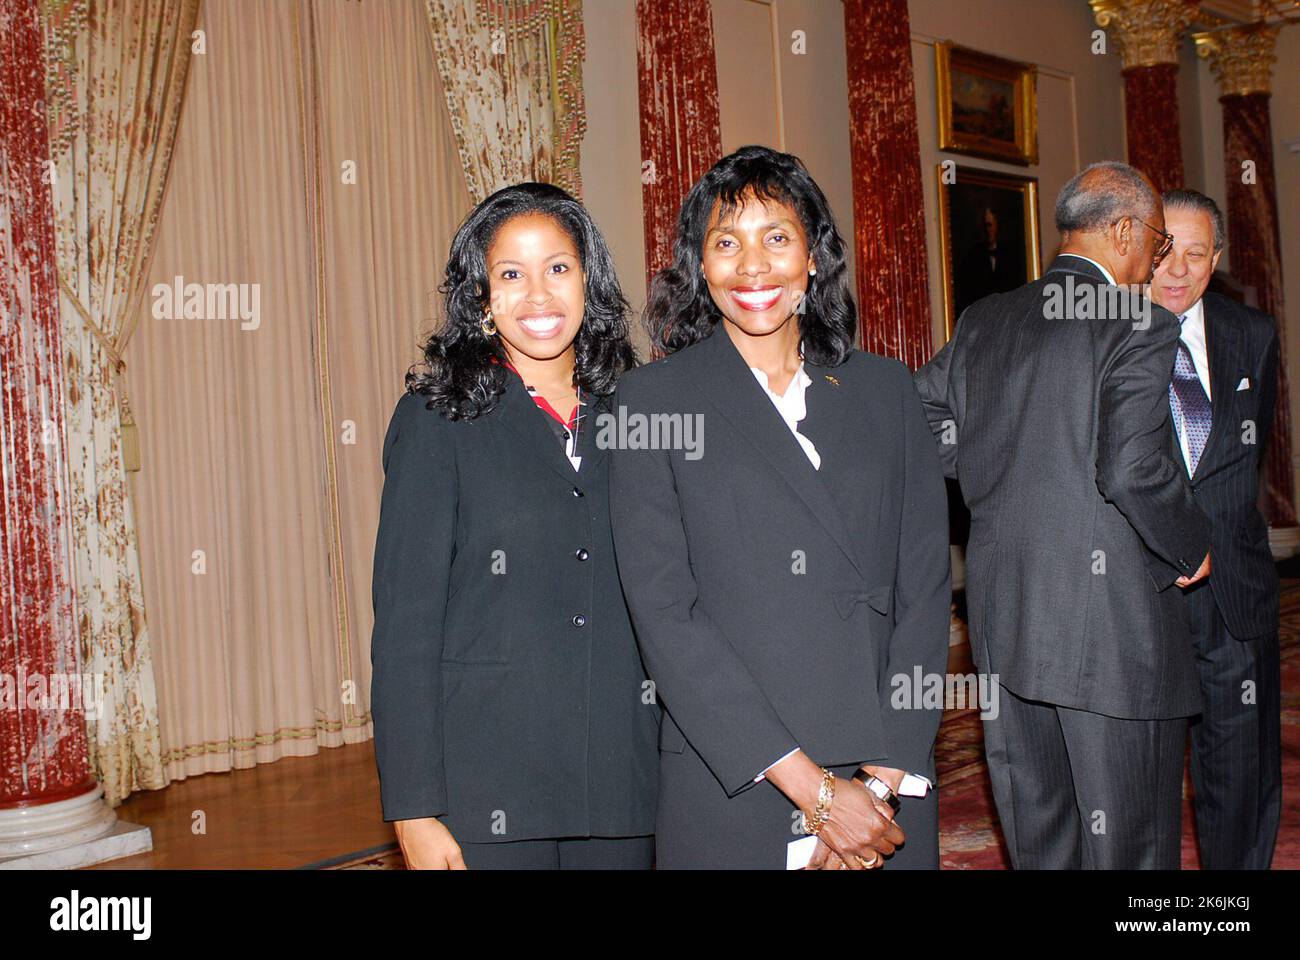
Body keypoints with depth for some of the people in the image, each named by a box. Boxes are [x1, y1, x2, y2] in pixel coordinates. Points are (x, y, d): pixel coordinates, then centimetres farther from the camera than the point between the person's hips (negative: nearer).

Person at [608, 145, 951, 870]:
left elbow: (925, 585, 3)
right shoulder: (654, 399, -2)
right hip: (730, 797, -2)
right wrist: (812, 787, -14)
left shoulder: (884, 389, 8)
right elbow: (663, 612, -9)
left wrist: (890, 775, -9)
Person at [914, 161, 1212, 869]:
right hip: (1110, 628, -6)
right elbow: (1135, 471, -21)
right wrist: (1193, 551, -4)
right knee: (1128, 843, 6)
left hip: (1001, 620, 7)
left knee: (1036, 841, 17)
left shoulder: (983, 321, 8)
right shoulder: (1139, 328, -11)